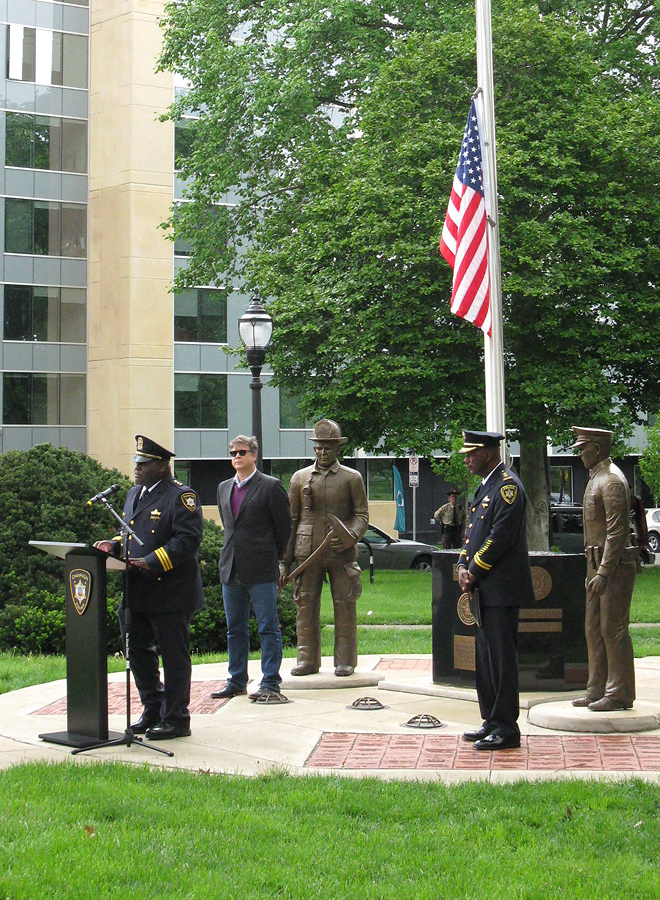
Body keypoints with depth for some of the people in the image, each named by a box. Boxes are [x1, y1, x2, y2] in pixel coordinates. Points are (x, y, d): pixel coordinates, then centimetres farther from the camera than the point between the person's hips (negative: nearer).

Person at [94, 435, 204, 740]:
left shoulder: (181, 496, -10)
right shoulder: (134, 494, 17)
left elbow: (188, 539, -18)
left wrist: (153, 562, -25)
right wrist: (115, 545, 4)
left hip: (171, 592, -9)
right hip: (136, 592, 9)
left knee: (174, 656, 0)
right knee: (138, 651, 13)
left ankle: (176, 720, 9)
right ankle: (153, 712, 27)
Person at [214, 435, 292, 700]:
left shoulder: (271, 486, -4)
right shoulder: (224, 488, 14)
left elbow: (284, 526, 0)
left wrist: (272, 559, 5)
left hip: (261, 570, -6)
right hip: (231, 569, 6)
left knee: (268, 628, -2)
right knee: (235, 629, 11)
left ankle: (270, 682, 2)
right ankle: (237, 681, 18)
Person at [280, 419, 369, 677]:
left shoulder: (352, 478, 6)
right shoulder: (300, 477, 11)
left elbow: (362, 515, 4)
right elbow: (291, 520, 11)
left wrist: (349, 537, -17)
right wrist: (284, 561, 5)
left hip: (342, 555, -2)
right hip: (308, 554, 2)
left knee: (345, 606, -1)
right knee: (306, 605, 1)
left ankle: (345, 661, 7)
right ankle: (307, 660, 10)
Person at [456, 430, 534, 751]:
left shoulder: (508, 486, -14)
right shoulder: (485, 486, 18)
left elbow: (500, 538, -19)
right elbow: (473, 532, 19)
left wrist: (474, 573, -13)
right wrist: (463, 567, 3)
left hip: (502, 589, -10)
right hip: (486, 590, 10)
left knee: (502, 657, -5)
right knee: (486, 657, 13)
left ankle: (507, 729, 0)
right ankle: (492, 721, 21)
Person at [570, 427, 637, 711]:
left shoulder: (611, 480, -15)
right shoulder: (596, 478, 18)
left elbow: (617, 531, -20)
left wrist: (603, 573, -23)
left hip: (614, 566, -10)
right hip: (598, 564, 10)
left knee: (613, 628, -6)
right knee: (594, 629, 11)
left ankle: (619, 694, -1)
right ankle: (598, 690, 16)